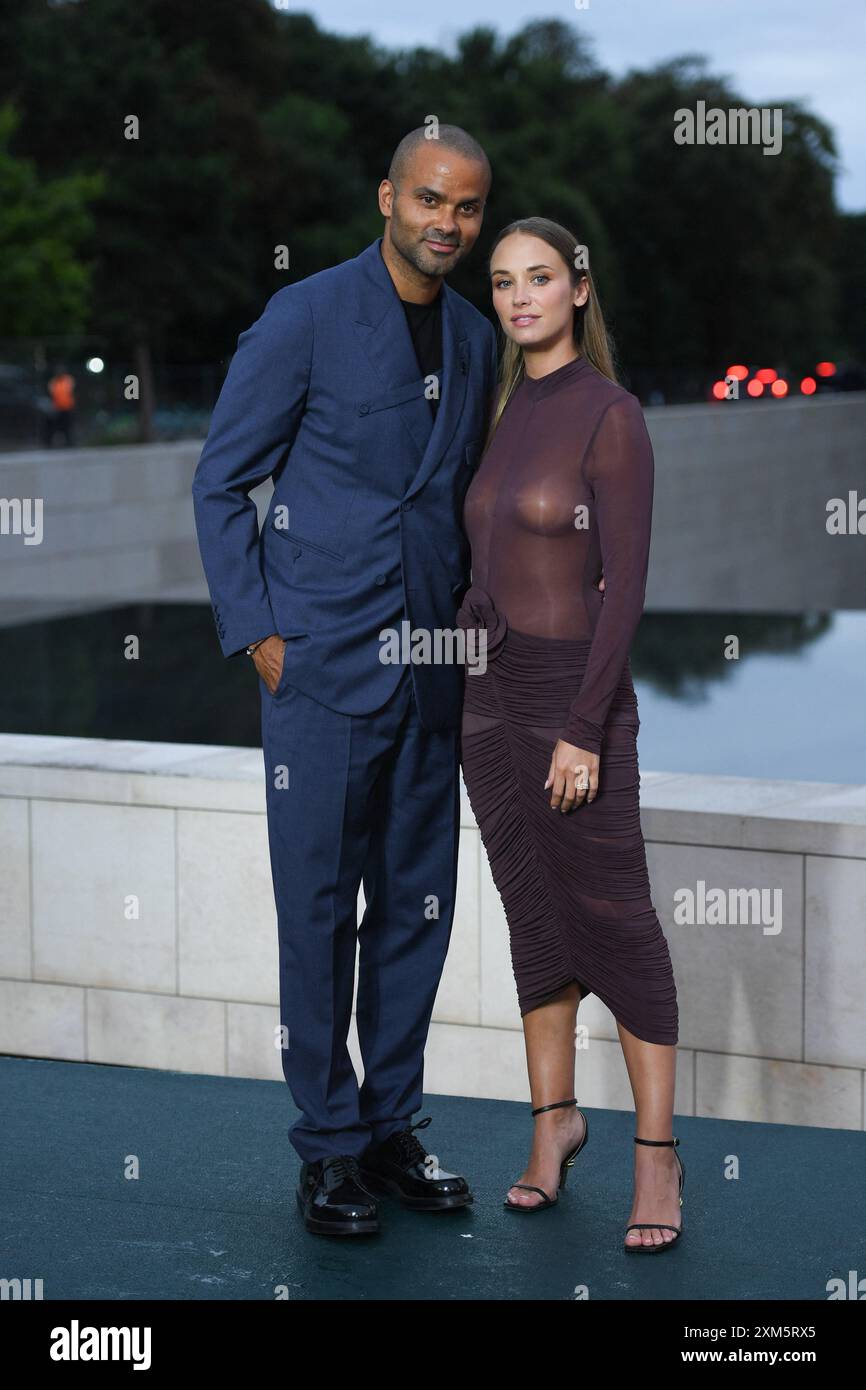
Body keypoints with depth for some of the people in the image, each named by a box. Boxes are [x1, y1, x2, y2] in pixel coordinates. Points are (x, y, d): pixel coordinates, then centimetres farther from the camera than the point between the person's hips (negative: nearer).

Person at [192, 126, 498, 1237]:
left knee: (416, 907, 10)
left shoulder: (475, 339, 10)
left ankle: (390, 1125, 23)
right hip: (323, 672, -5)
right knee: (319, 912, 1)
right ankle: (329, 1148, 12)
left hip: (431, 675, 6)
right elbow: (219, 483, -4)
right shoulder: (306, 319, -7)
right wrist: (257, 633, -9)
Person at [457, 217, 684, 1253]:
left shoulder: (610, 414, -11)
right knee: (532, 916, 13)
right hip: (489, 691, 7)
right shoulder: (504, 408, 10)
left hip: (574, 694, -7)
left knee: (614, 921, -2)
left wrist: (585, 730, -18)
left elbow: (626, 582, -15)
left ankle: (656, 1153, 4)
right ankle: (554, 1117, 23)